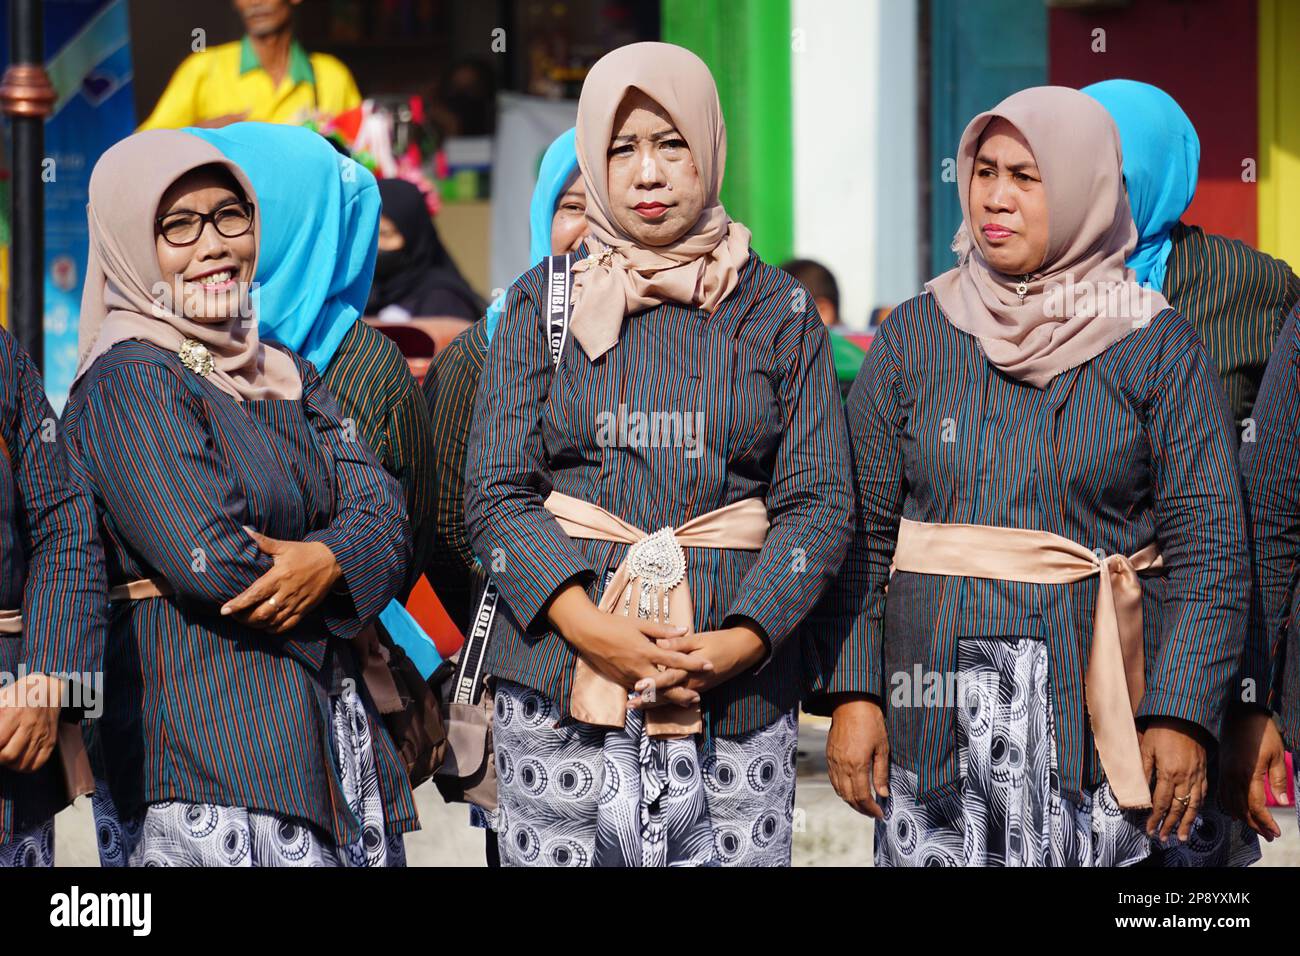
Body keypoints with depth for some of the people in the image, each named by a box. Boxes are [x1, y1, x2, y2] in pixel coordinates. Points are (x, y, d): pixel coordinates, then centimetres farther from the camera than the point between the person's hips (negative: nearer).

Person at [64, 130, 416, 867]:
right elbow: (208, 558, -19)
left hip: (332, 717, 7)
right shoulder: (127, 383, -7)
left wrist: (330, 562, -16)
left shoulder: (287, 375, 17)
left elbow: (384, 515, 6)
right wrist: (339, 614, -4)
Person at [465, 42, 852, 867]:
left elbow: (817, 502, 3)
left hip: (738, 699, 0)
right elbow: (496, 495, 2)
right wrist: (589, 626, -13)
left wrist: (740, 642, -12)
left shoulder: (776, 311, 8)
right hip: (561, 693, 0)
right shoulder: (542, 304, 8)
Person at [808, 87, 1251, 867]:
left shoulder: (1158, 347, 1)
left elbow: (1208, 548, -2)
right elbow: (861, 531, 8)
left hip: (1100, 704, -2)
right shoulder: (915, 335, 8)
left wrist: (1182, 714, -10)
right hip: (938, 708, 2)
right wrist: (851, 692, -1)